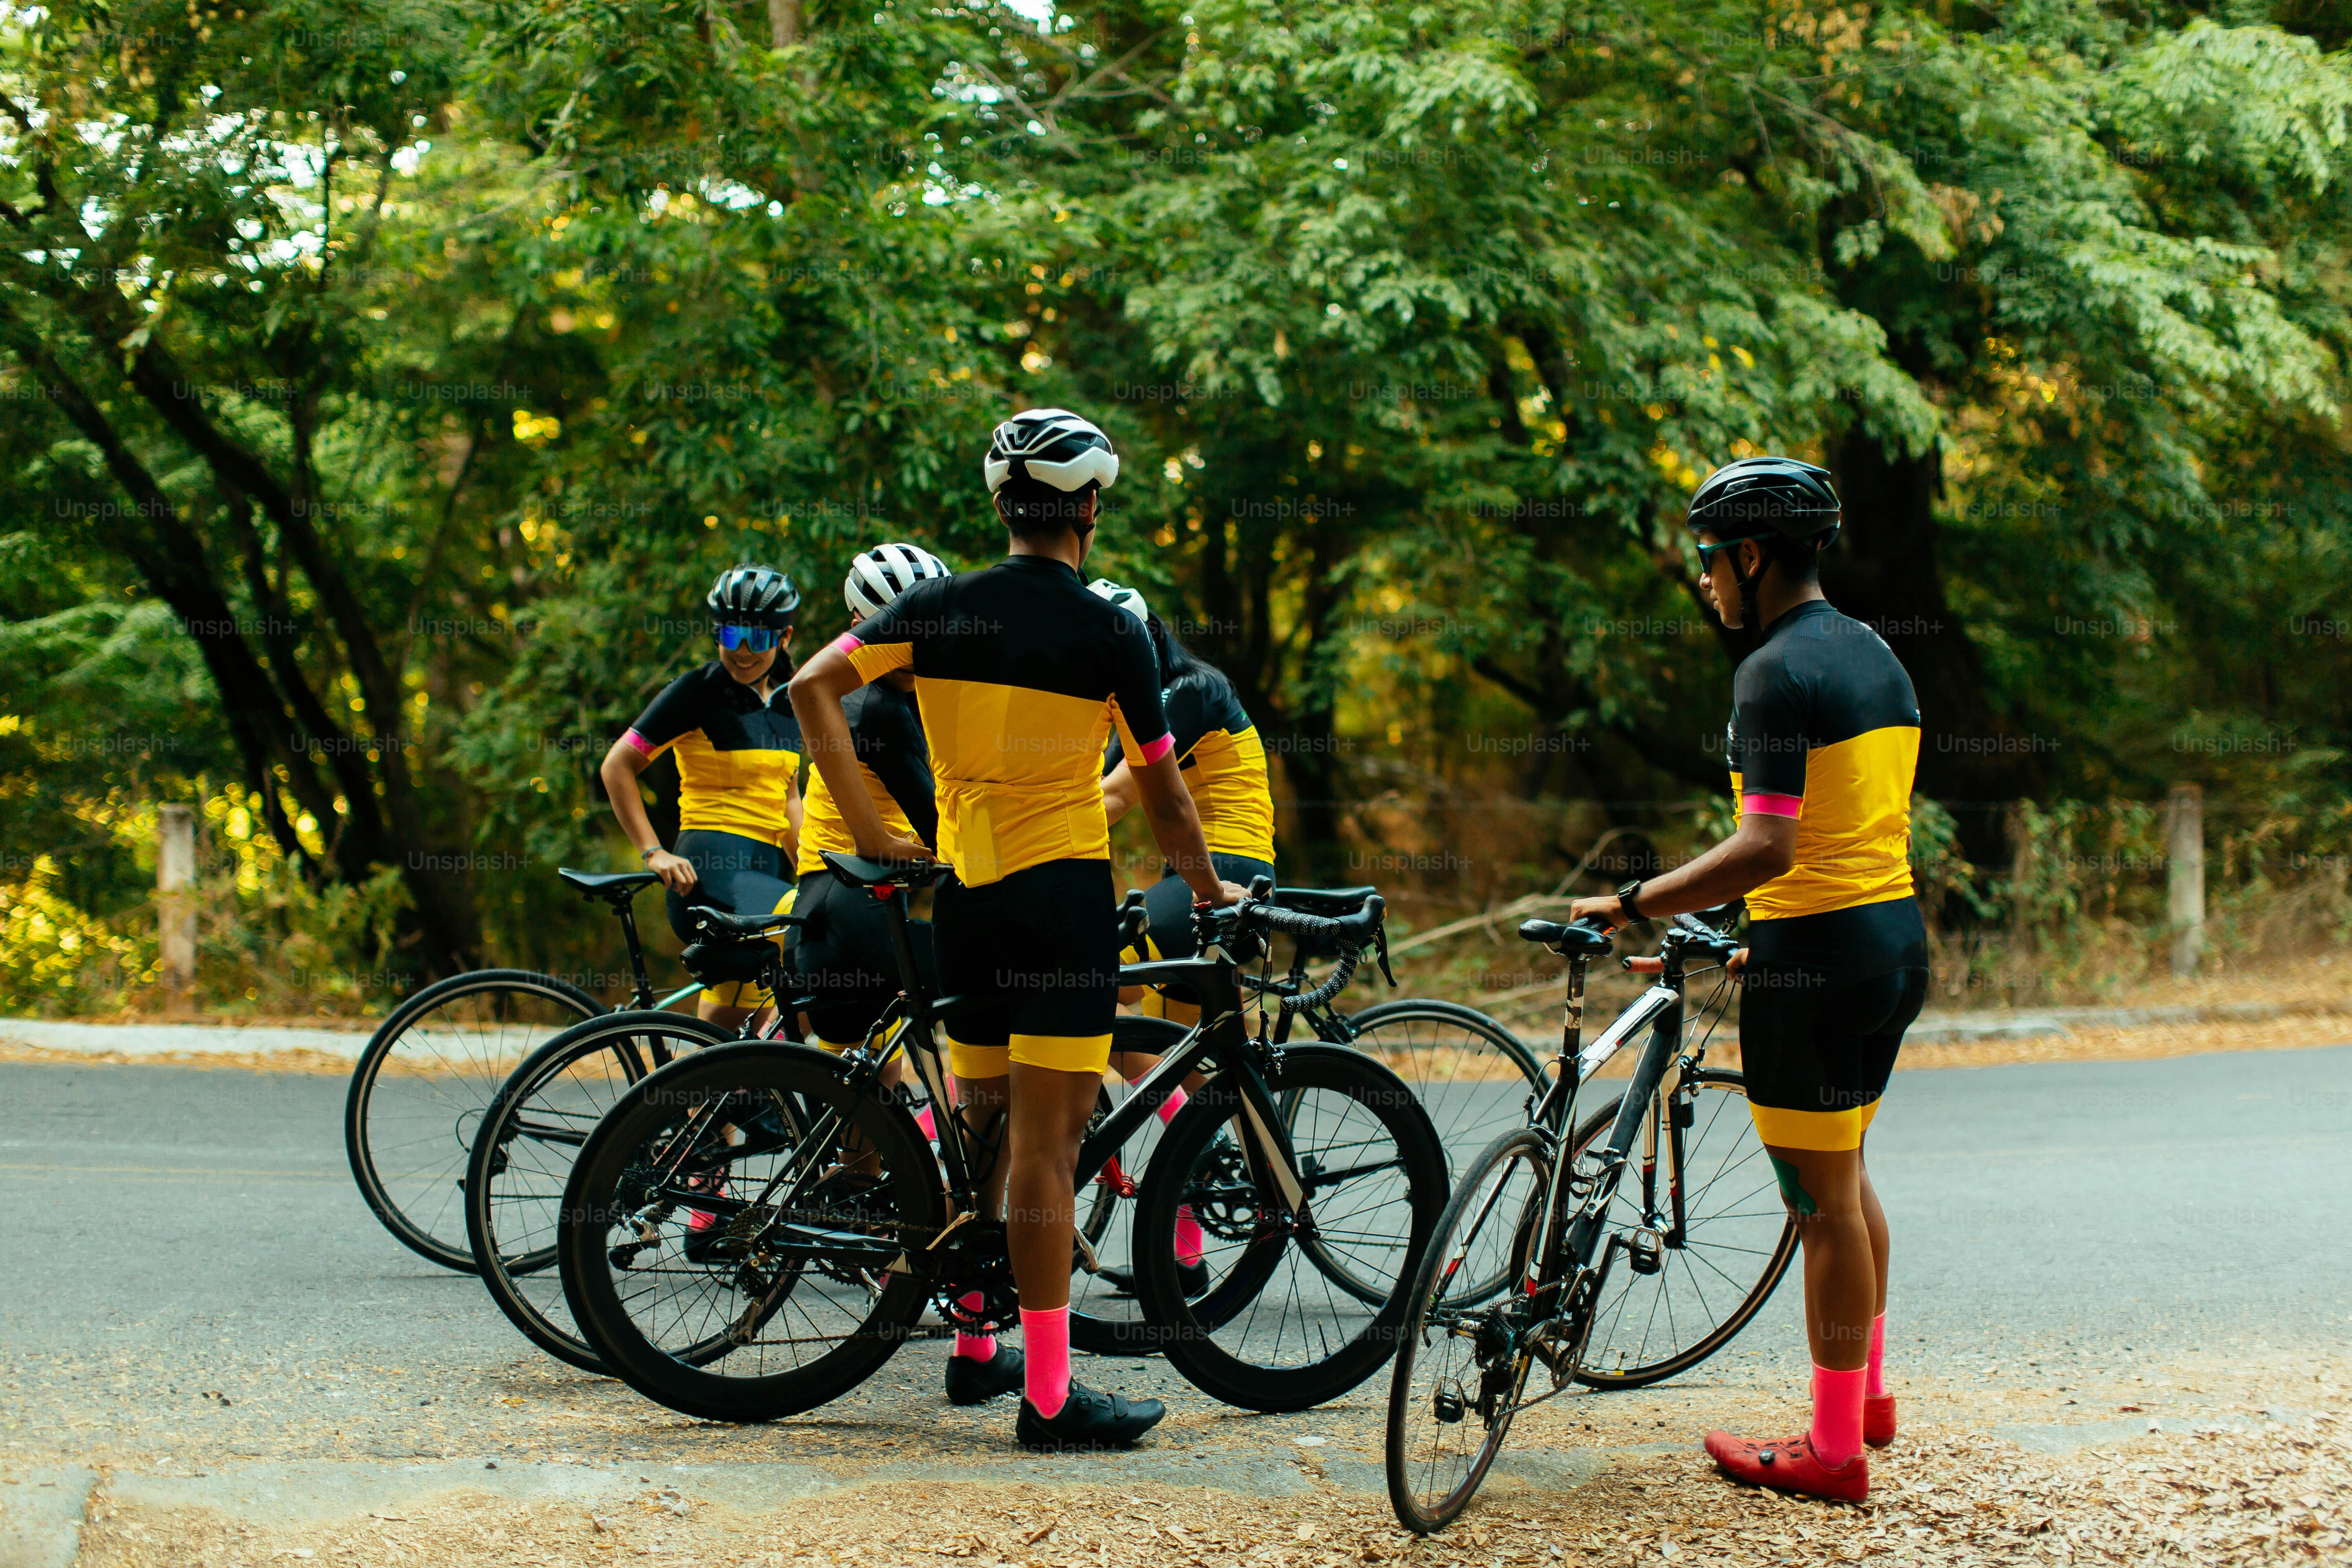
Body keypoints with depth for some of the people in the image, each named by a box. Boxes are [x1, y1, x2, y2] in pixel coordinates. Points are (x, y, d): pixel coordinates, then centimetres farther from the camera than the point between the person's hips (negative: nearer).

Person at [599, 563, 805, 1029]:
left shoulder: (786, 702, 16)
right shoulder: (700, 690, -4)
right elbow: (617, 767, -4)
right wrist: (653, 852, -12)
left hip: (766, 870, 8)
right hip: (713, 871, -8)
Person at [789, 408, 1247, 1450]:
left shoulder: (939, 610, 4)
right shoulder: (1109, 633, -7)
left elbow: (812, 687, -1)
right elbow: (1161, 788, -1)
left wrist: (871, 830, 2)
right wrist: (1209, 892, 15)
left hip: (962, 893, 5)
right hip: (1062, 893, -5)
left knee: (981, 1126, 18)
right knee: (1047, 1141, -7)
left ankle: (973, 1349, 28)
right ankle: (1049, 1395, -6)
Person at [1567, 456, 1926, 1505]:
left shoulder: (1775, 671, -16)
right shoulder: (1876, 656, 13)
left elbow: (1766, 849, -25)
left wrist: (1627, 906, -20)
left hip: (1818, 957, -9)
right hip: (1897, 936, 10)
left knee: (1823, 1200, 0)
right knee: (1843, 1173, 23)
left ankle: (1834, 1449, 9)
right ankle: (1869, 1392, 36)